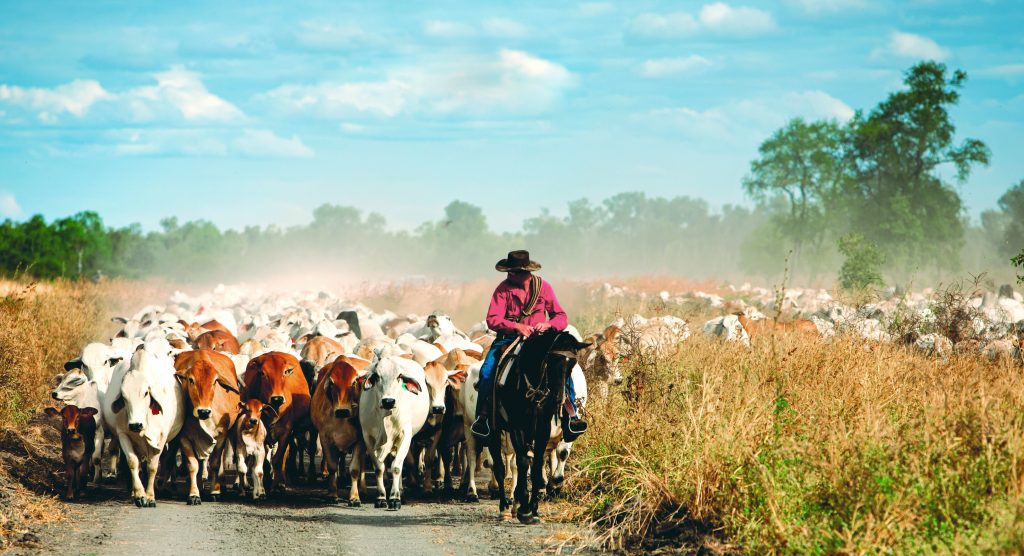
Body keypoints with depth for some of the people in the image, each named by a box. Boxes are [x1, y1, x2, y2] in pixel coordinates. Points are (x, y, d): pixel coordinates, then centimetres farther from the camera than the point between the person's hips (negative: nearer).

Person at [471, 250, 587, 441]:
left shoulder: (543, 287, 2)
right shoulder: (503, 289, -1)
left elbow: (561, 317, 4)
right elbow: (492, 320, -10)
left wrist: (548, 324, -18)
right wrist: (517, 326, -24)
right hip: (509, 338, 0)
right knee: (487, 370, -23)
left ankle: (571, 415, -21)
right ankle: (483, 416, -10)